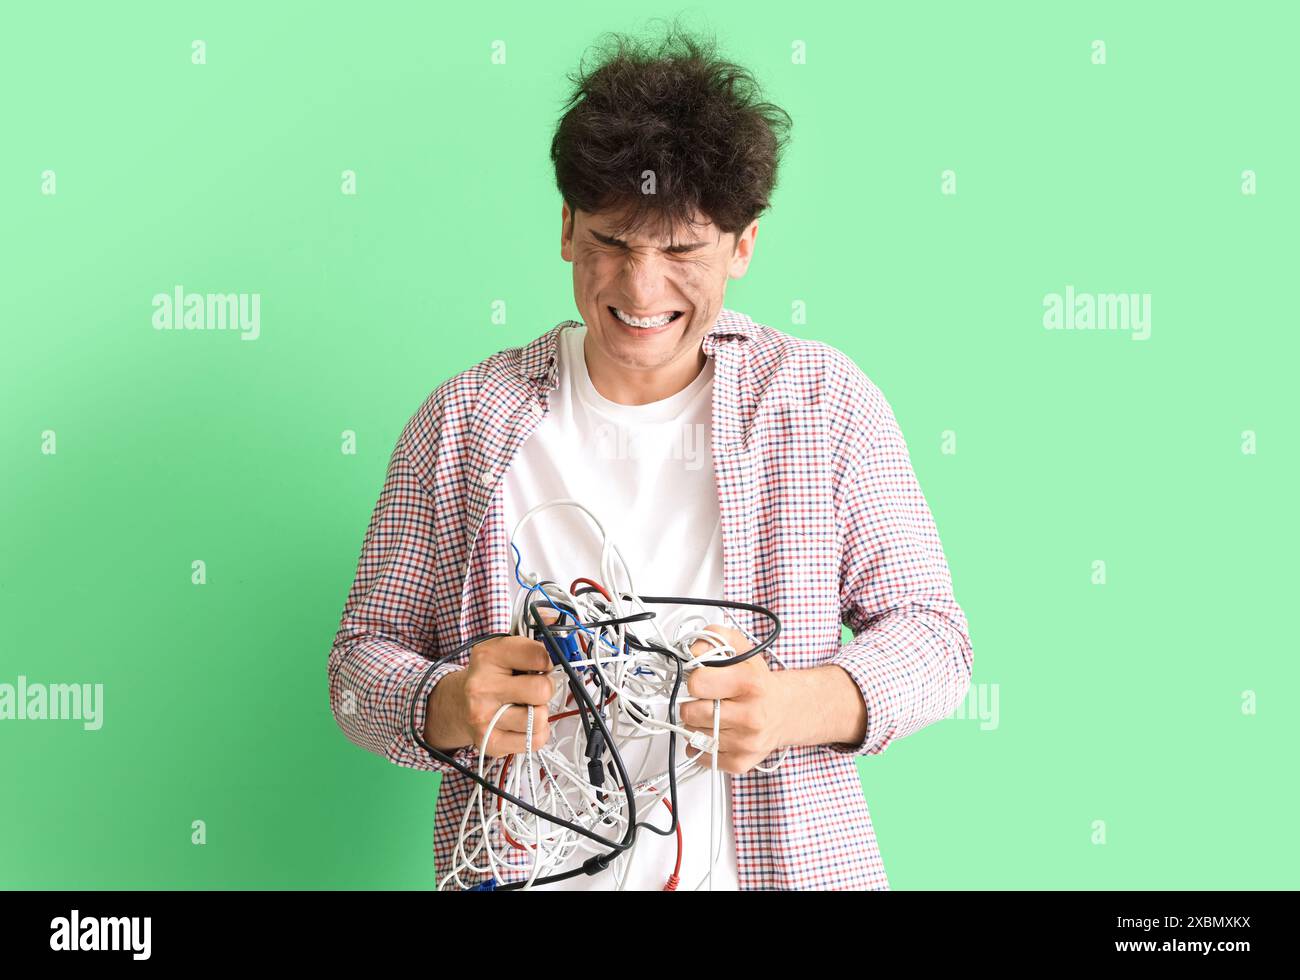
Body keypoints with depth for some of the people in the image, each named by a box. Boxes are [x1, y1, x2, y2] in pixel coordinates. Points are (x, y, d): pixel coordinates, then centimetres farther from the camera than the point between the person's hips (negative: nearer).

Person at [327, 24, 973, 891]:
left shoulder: (827, 402, 3)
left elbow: (932, 635, 3)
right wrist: (445, 709, -14)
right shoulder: (462, 422, 5)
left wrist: (796, 707, -16)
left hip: (777, 866, -1)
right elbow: (362, 661, 7)